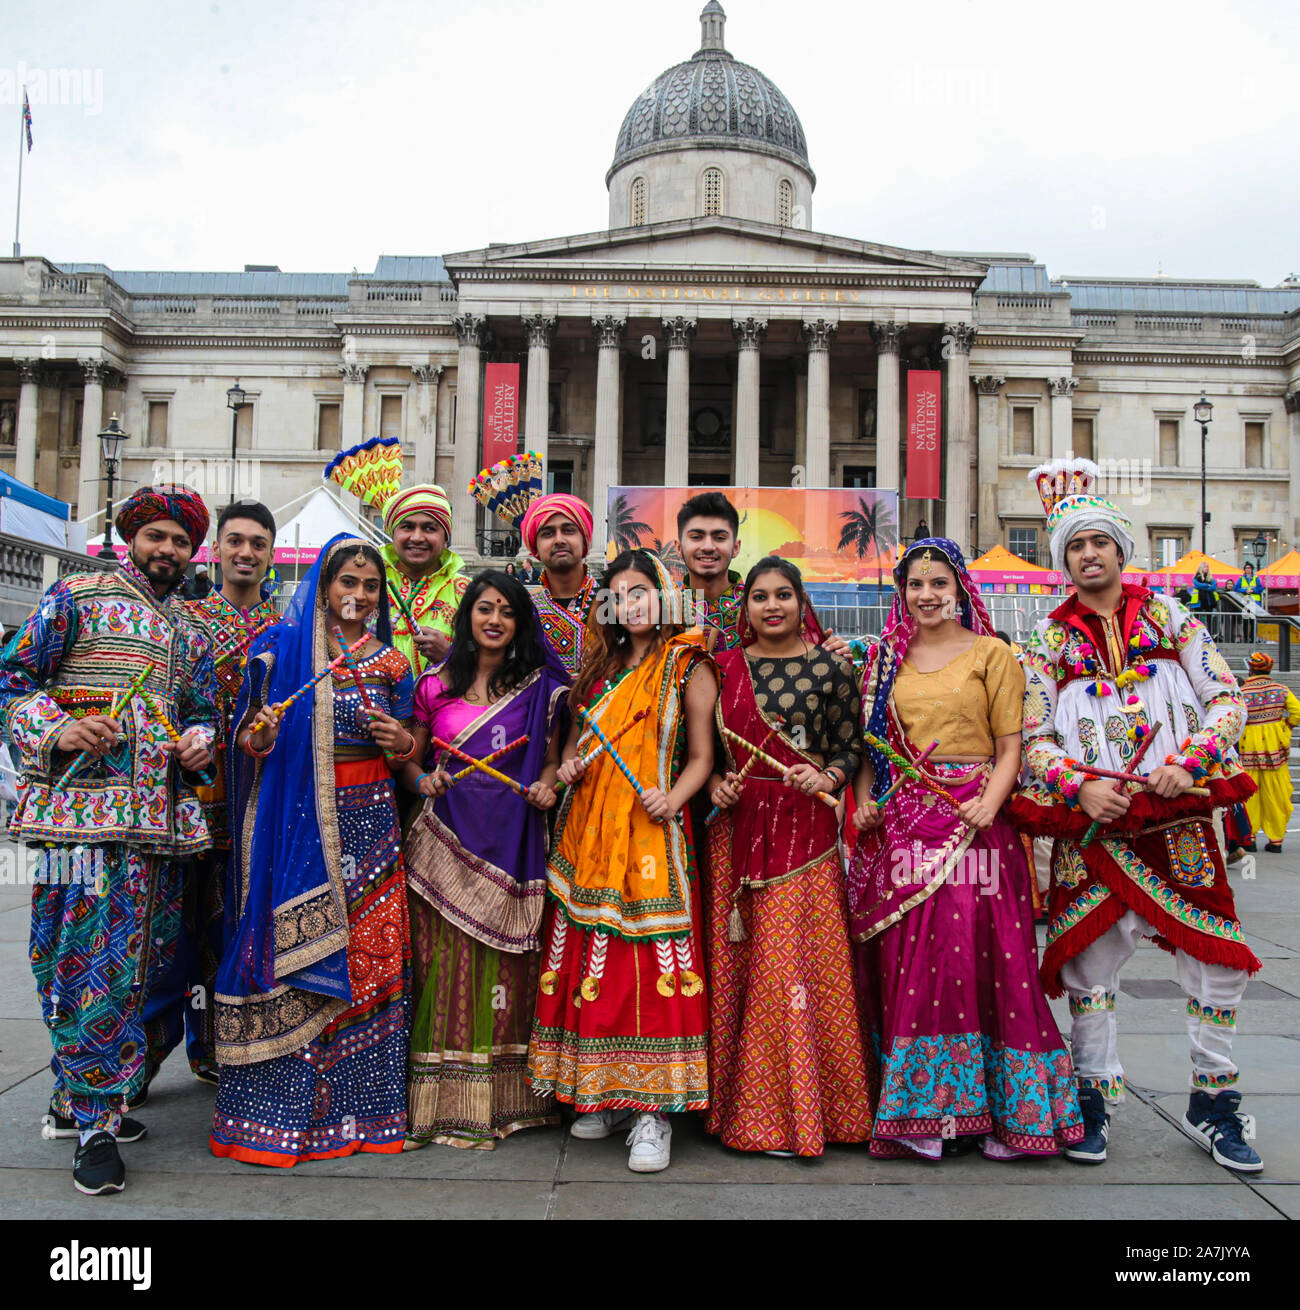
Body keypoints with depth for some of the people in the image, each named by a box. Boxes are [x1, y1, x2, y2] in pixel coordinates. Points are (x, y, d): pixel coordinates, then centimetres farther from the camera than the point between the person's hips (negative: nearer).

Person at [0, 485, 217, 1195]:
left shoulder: (190, 634, 22)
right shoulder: (76, 597, 5)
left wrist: (198, 744, 3)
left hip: (163, 814, 6)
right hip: (86, 804, -6)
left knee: (143, 959, 8)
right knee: (94, 959, -9)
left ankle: (77, 1098, 24)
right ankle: (96, 1123, 1)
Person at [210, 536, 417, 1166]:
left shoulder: (390, 664, 11)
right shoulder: (280, 648, 5)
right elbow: (246, 738, 8)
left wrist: (404, 744, -4)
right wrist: (258, 738, -14)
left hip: (367, 824, 2)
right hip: (294, 826, -2)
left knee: (368, 957, 1)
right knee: (292, 955, -3)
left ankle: (359, 1105, 14)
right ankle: (283, 1109, 9)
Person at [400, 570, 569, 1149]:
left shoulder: (539, 687, 8)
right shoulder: (436, 686, 8)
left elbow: (552, 758, 14)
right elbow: (409, 758, 13)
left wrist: (546, 784, -7)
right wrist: (422, 780, -8)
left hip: (511, 841, 0)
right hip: (446, 837, 0)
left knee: (505, 964, 2)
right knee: (445, 959, -1)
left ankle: (503, 1096, 15)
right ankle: (442, 1098, 10)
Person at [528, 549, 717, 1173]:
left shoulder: (688, 668, 0)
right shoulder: (602, 664, 16)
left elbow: (701, 757, -1)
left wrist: (672, 798, -19)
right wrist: (568, 765, 3)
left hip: (650, 834, -5)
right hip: (589, 831, 6)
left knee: (651, 959, -7)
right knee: (590, 958, 7)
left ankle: (653, 1110, 0)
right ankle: (604, 1095, 20)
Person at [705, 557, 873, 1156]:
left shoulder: (830, 669, 3)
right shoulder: (724, 667, 11)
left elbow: (852, 746, 3)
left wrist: (826, 779, -15)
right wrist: (715, 783, -2)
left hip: (804, 828, -3)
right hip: (736, 826, 3)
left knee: (794, 963, -5)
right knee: (735, 961, 5)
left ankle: (797, 1112, 9)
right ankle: (741, 1104, 19)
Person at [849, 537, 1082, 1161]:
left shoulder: (991, 654, 5)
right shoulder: (886, 659, 15)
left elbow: (1010, 746, 0)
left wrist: (990, 801, -16)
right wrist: (863, 801, 1)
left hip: (970, 823, -3)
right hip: (900, 824, 3)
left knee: (976, 957, -7)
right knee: (904, 961, 1)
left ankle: (995, 1111, 6)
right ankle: (918, 1111, 11)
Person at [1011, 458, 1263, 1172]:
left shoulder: (1167, 616, 7)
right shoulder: (1048, 637, 6)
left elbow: (1227, 699, 3)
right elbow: (1032, 737, 2)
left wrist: (1187, 763, -13)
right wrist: (1081, 785, -16)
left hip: (1178, 818, 1)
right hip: (1091, 823, 0)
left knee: (1216, 961, 3)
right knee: (1089, 964, 4)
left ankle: (1212, 1107, 22)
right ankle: (1092, 1100, 21)